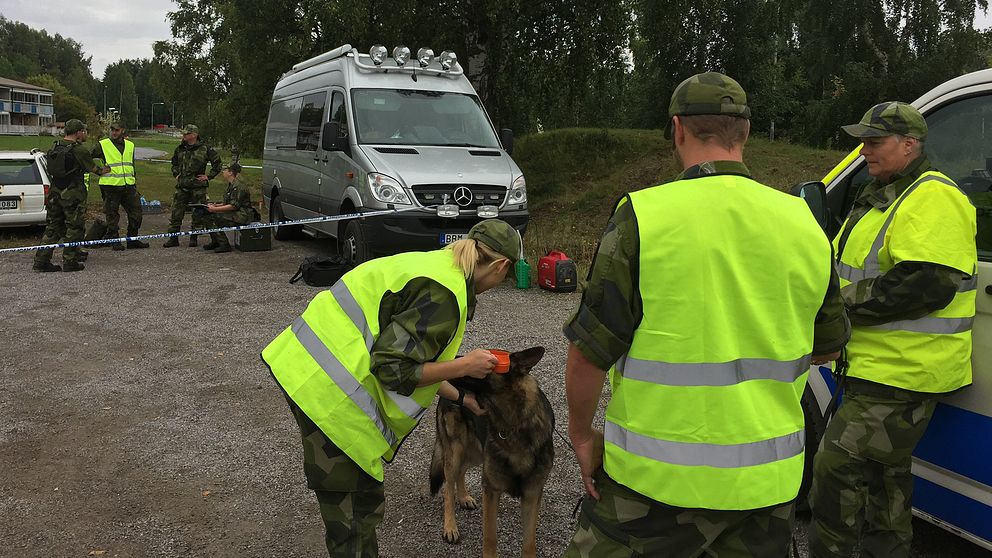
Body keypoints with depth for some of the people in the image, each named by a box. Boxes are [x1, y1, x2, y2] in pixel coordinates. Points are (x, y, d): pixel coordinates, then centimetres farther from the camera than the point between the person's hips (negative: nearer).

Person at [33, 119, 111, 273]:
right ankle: (70, 262, 5)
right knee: (75, 228, 3)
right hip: (73, 194, -7)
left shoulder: (55, 147, 8)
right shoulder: (79, 149, -14)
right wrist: (102, 170, 19)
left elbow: (51, 169, 15)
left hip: (55, 192, 7)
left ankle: (41, 260, 12)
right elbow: (91, 167, -3)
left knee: (53, 226, 13)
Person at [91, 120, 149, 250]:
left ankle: (133, 240, 16)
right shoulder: (103, 145, -1)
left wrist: (134, 185, 20)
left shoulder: (130, 145, 15)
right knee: (112, 215, 0)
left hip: (128, 186, 5)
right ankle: (115, 241, 9)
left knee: (136, 212, 5)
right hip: (110, 186, -5)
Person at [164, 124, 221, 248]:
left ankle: (193, 238, 13)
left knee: (198, 214, 1)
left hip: (198, 186, -4)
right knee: (176, 212, 1)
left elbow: (217, 163, 3)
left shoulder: (205, 149, -4)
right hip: (181, 186, 4)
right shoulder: (179, 149, 11)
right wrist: (176, 174, 18)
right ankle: (173, 238, 8)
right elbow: (174, 162, 30)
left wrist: (208, 176, 0)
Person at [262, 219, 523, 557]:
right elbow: (394, 369, -20)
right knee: (358, 506, 5)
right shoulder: (444, 295, -18)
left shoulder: (437, 264, 12)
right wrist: (464, 366, -10)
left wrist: (461, 398, 23)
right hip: (328, 392, -10)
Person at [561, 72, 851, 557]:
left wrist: (581, 434, 2)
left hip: (657, 478, -4)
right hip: (767, 480, 5)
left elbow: (590, 349, -14)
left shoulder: (642, 216, -14)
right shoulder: (803, 223, 1)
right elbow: (828, 347, 12)